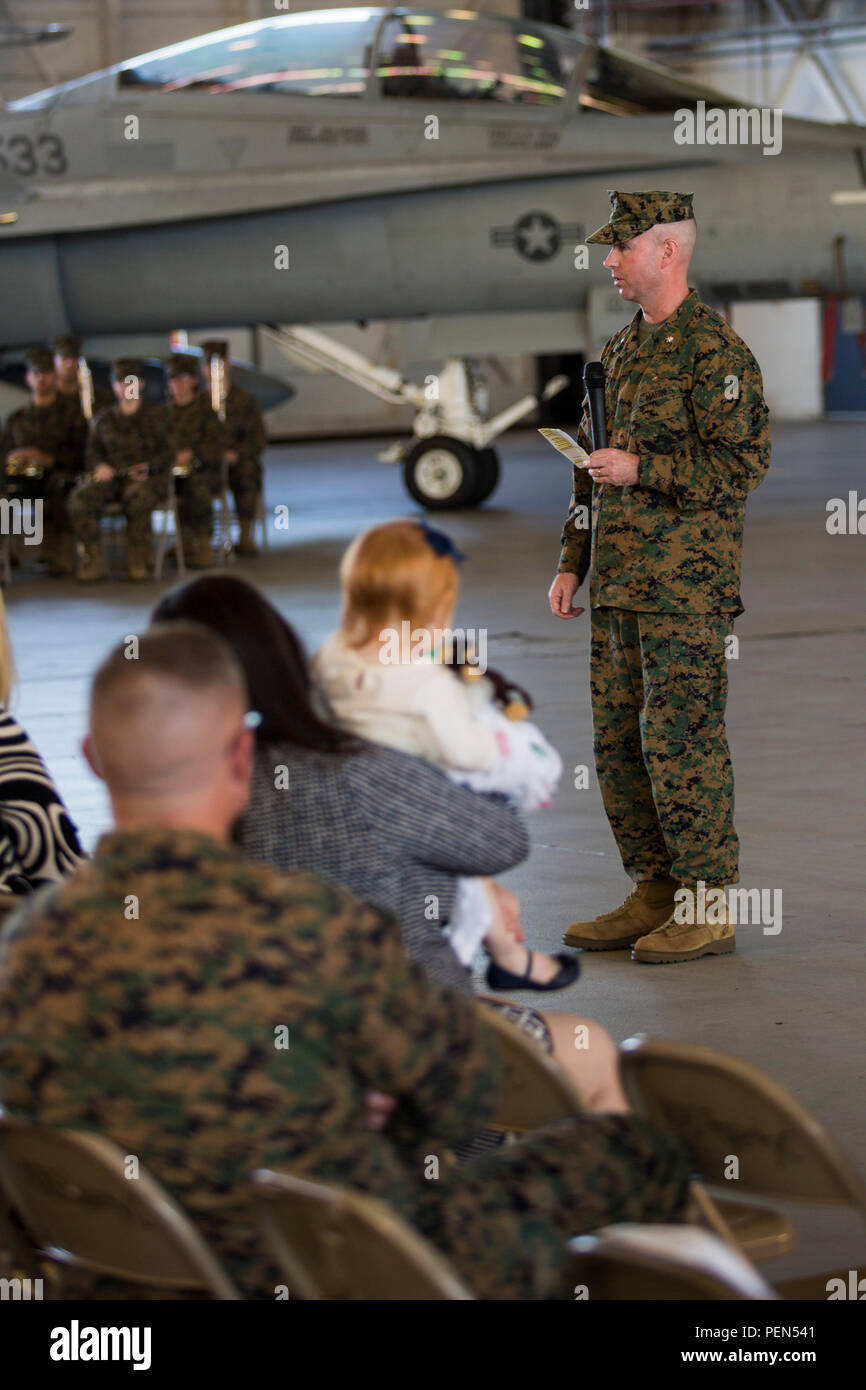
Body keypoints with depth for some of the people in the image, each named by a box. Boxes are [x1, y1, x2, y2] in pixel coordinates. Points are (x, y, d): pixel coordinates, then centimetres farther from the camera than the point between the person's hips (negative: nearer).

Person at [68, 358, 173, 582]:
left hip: (148, 478, -3)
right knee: (80, 498, -29)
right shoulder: (105, 420, 22)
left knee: (137, 496, -41)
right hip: (111, 477, 3)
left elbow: (169, 452, 5)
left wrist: (149, 467, -14)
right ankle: (94, 561, -26)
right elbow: (93, 452, 19)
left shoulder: (156, 416, 13)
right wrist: (99, 466, -5)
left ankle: (137, 561, -28)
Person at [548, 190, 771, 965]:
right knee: (619, 745, 10)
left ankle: (710, 909, -1)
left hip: (687, 583, -9)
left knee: (681, 743, -7)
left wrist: (642, 469, -17)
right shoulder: (621, 351, 17)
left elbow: (744, 464, -16)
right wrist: (573, 562, 19)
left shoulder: (714, 350, -10)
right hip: (620, 582, 9)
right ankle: (655, 896, 18)